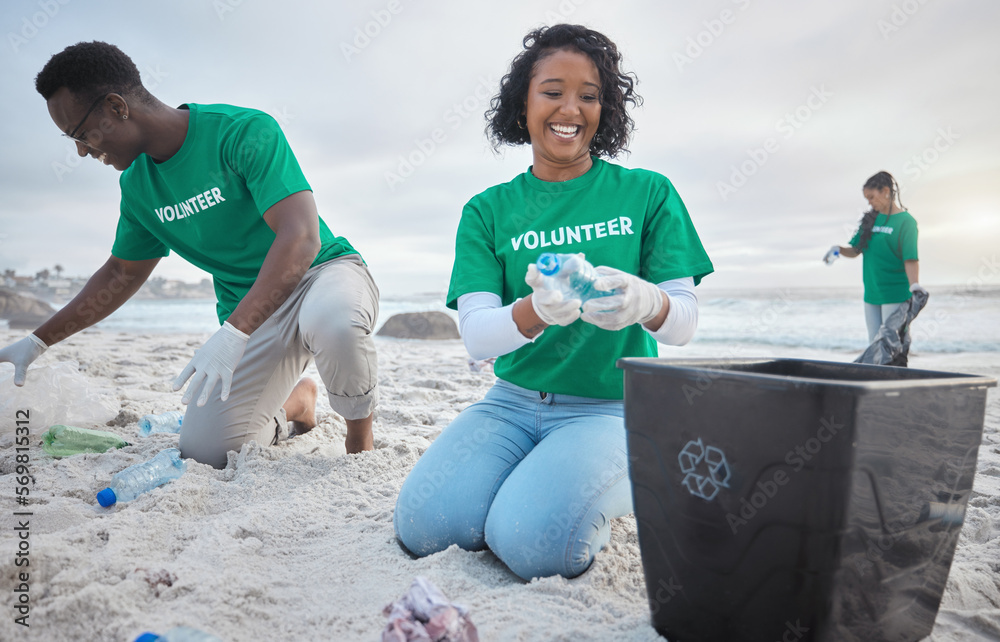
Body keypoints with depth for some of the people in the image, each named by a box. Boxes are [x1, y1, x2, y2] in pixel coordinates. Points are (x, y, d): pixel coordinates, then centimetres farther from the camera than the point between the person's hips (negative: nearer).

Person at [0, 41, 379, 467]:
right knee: (205, 451, -9)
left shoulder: (245, 132, -18)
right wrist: (37, 341, 21)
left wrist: (233, 334, -38)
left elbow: (301, 237, -29)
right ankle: (296, 402, 22)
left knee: (331, 321, -43)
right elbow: (121, 274, 20)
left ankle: (360, 438, -12)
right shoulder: (137, 187, 4)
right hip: (250, 313, 6)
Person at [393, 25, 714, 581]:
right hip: (514, 401, 2)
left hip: (610, 405, -2)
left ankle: (608, 493, 6)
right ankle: (525, 479, 8)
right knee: (424, 525, -20)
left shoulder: (648, 194, 1)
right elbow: (475, 336, -8)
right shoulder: (489, 211, 4)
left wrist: (645, 302, -31)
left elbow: (685, 325, -5)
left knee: (537, 543, -26)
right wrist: (536, 311, -31)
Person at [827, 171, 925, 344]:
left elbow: (911, 259, -15)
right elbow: (855, 250, 12)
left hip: (895, 295, -6)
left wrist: (914, 284, -30)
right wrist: (839, 249, -9)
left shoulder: (906, 221, -8)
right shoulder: (871, 219, 11)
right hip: (871, 294, 6)